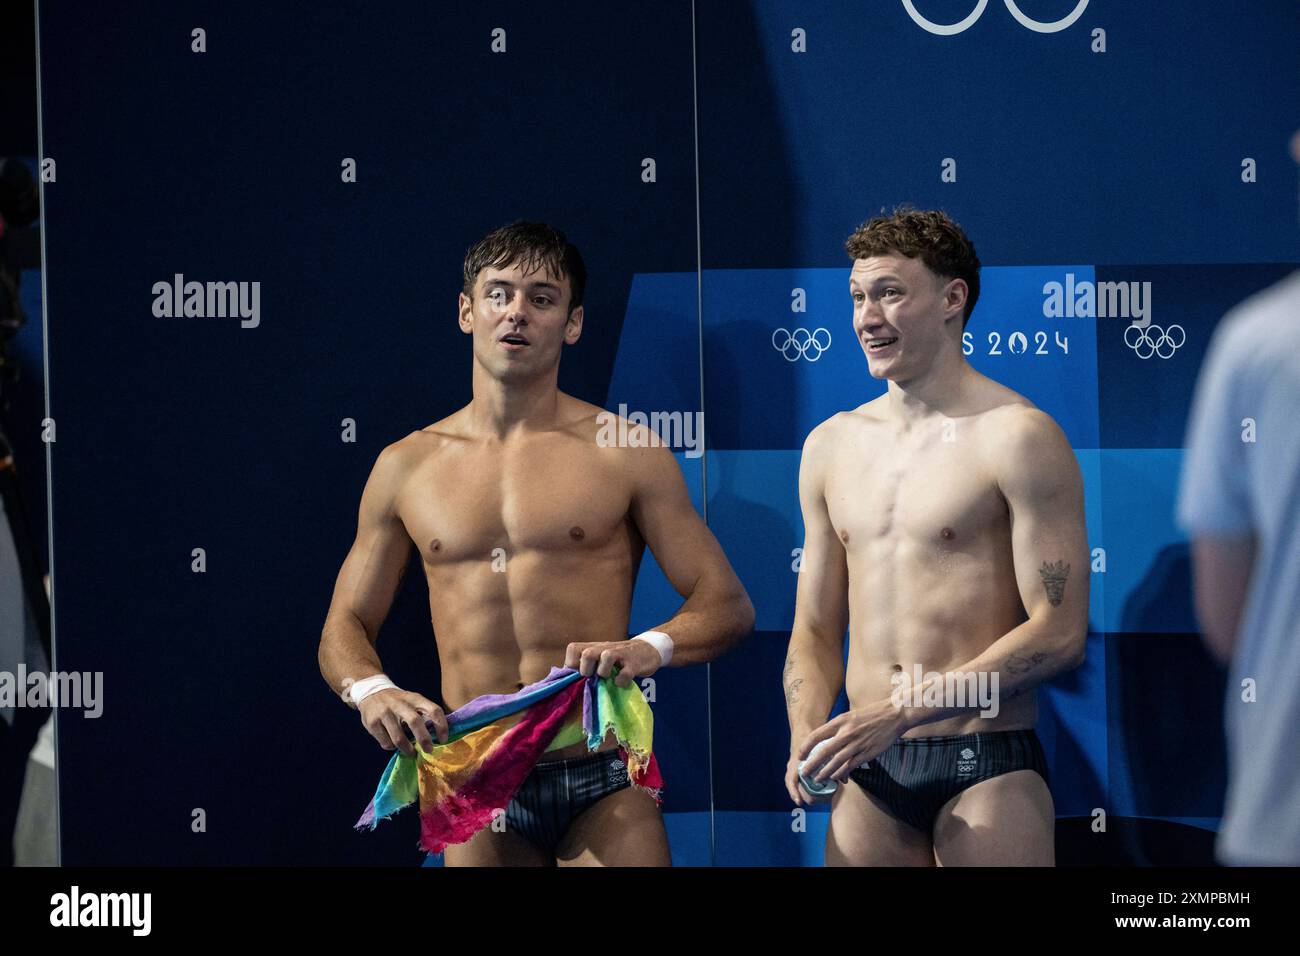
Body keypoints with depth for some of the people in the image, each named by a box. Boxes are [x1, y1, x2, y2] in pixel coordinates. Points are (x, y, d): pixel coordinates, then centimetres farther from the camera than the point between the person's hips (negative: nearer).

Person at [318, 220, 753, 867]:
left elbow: (727, 606, 2)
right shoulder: (406, 467, 9)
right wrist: (370, 691, -9)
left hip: (604, 790, -2)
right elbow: (344, 629, 14)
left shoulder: (624, 453, 2)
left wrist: (649, 650, -19)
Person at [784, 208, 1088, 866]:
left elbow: (1058, 634, -11)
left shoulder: (1016, 436, -6)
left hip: (987, 768, -5)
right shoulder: (831, 446, 13)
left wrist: (900, 712, -16)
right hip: (867, 775, 5)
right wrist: (806, 734, -3)